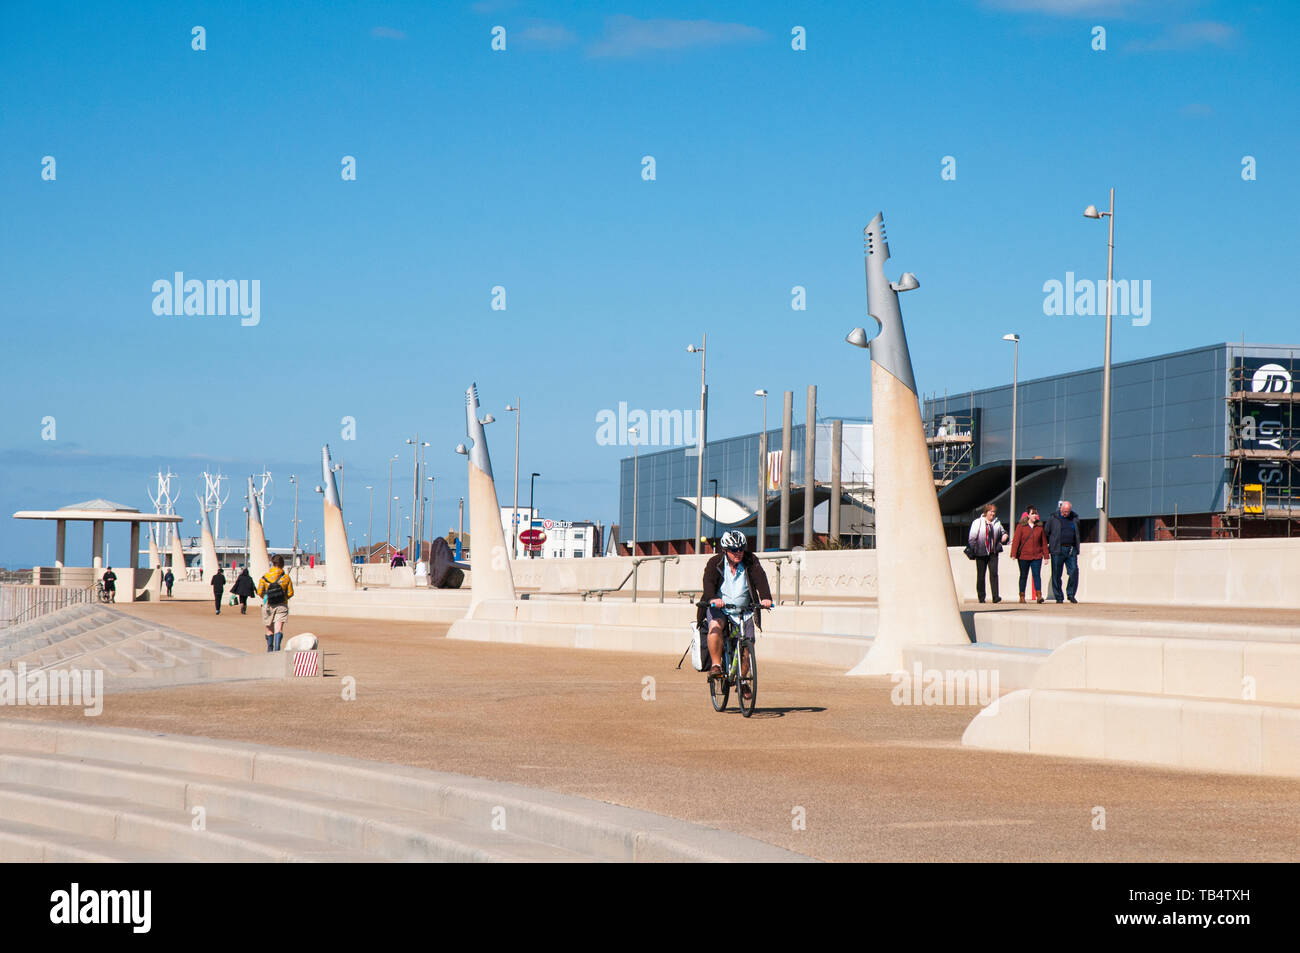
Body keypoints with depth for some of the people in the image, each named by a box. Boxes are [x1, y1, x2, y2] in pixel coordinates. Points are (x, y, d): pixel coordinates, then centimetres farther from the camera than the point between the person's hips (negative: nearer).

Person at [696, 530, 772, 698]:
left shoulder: (751, 561, -2)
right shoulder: (715, 563, -7)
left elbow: (760, 579, -17)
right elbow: (709, 581, -24)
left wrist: (766, 598, -37)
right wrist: (713, 598, -45)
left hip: (744, 609, 2)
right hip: (719, 607, -2)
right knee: (715, 627, -34)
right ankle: (716, 665, -25)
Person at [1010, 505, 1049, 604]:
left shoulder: (1040, 526, 7)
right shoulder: (1021, 526, 0)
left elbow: (1044, 542, 10)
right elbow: (1016, 540, -3)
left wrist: (1045, 555, 8)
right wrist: (1013, 554, -9)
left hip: (1037, 556, 1)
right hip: (1023, 556, -1)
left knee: (1037, 575, -10)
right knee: (1023, 576, 8)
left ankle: (1039, 595, -17)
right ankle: (1022, 596, 16)